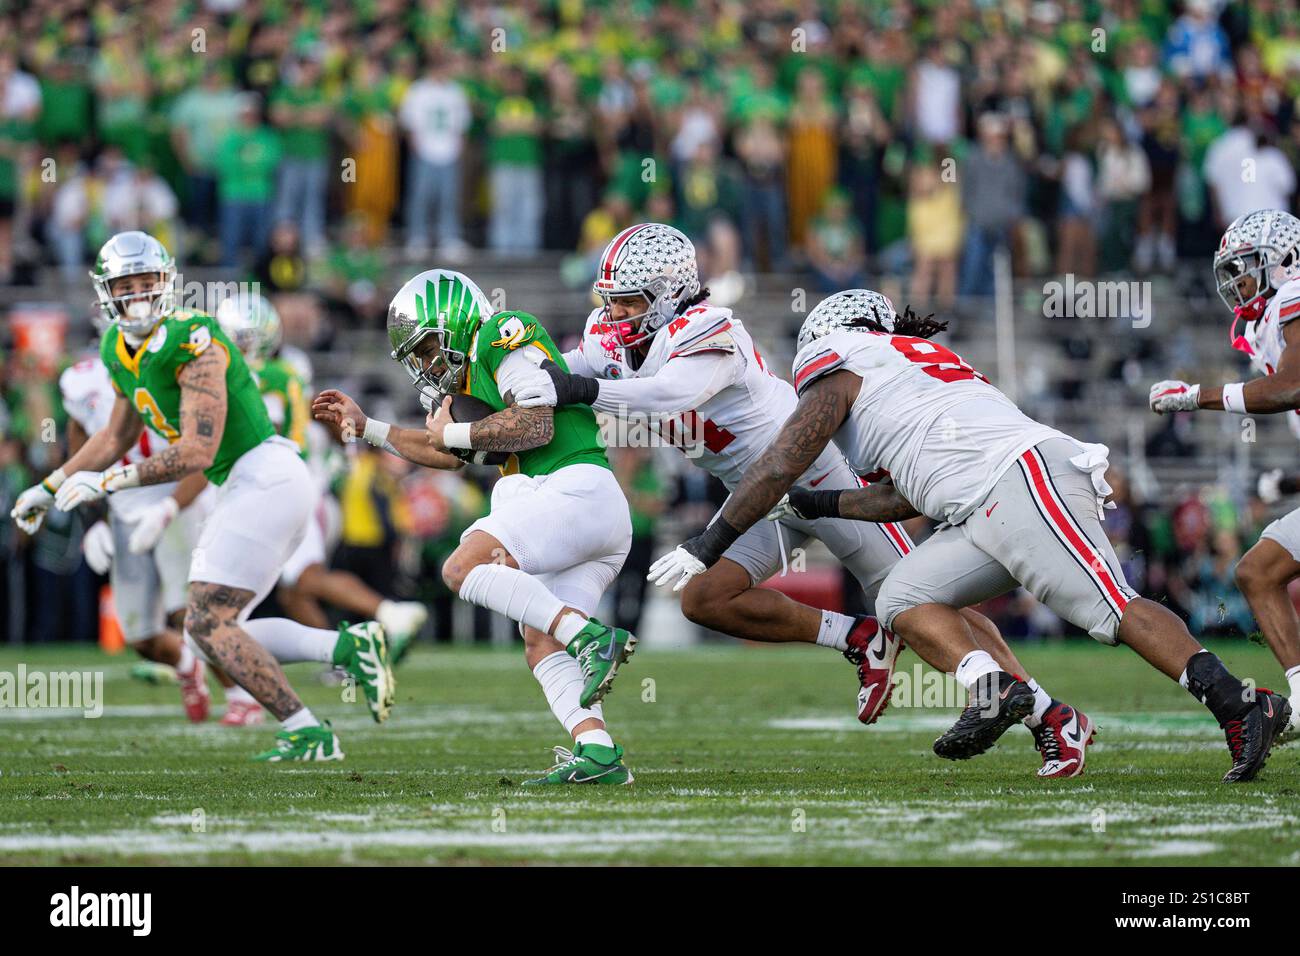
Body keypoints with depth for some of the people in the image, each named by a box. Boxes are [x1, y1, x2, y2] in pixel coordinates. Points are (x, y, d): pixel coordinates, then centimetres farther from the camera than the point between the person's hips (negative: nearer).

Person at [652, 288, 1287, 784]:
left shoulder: (841, 366, 10)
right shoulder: (921, 363, 35)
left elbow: (777, 468, 5)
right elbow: (910, 499, 36)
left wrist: (704, 549, 11)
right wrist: (820, 506, 44)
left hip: (1023, 477, -9)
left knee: (1112, 611, -18)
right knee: (903, 600, 4)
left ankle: (1242, 708, -25)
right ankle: (990, 689, -18)